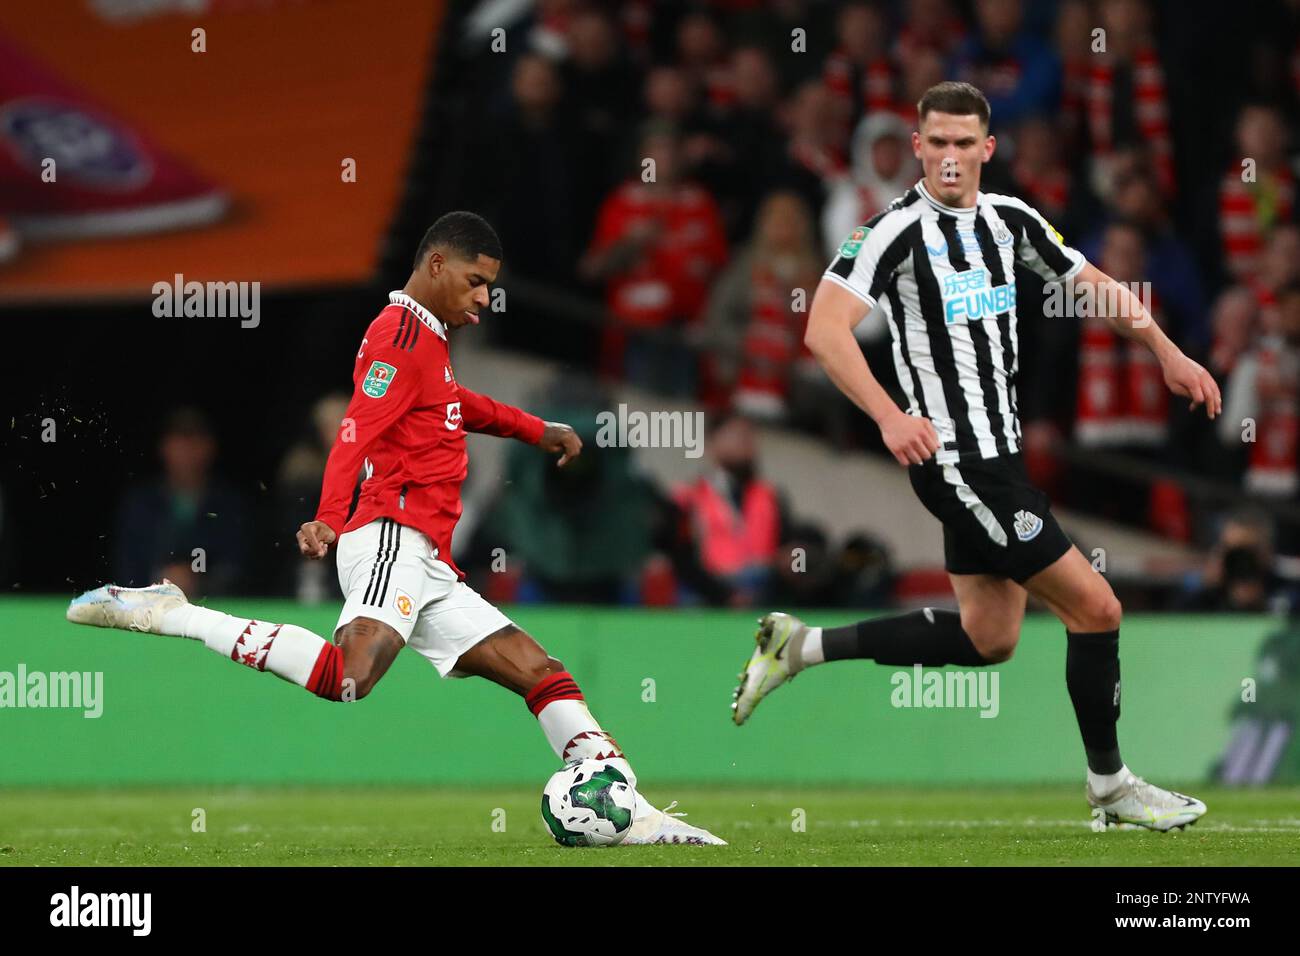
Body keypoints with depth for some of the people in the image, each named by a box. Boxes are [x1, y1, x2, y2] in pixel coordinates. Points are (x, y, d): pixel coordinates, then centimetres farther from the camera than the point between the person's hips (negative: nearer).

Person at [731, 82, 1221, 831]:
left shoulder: (1010, 219, 7)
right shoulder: (897, 230, -15)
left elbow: (1094, 283, 21)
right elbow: (825, 329, -25)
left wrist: (1168, 354, 12)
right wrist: (891, 417, -36)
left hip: (999, 454, 9)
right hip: (956, 458, -9)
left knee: (988, 638, 14)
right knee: (1095, 607, -7)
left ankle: (803, 647, 19)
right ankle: (1109, 783, 10)